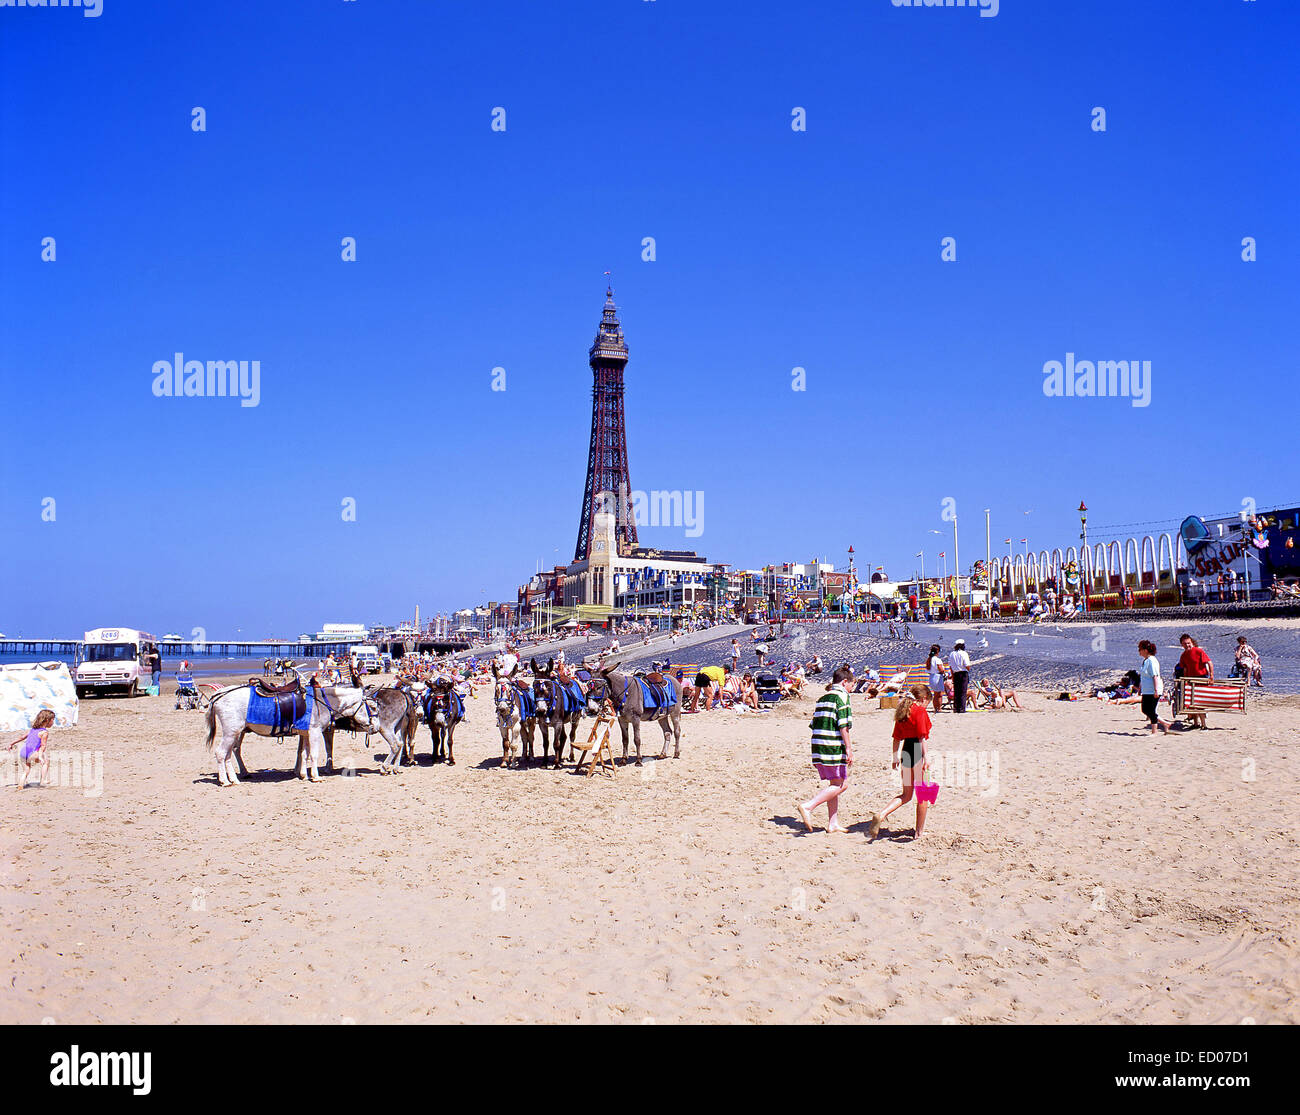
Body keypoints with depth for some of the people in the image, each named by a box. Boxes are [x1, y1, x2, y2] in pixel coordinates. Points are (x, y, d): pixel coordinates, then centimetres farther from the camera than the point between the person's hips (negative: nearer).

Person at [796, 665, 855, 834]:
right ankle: (808, 806, -14)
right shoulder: (842, 696, -6)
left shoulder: (822, 697, 18)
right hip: (834, 747, -9)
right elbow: (844, 725, -15)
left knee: (834, 784, 16)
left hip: (818, 744, 9)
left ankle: (833, 824, 16)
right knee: (840, 785, -1)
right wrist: (849, 748, -14)